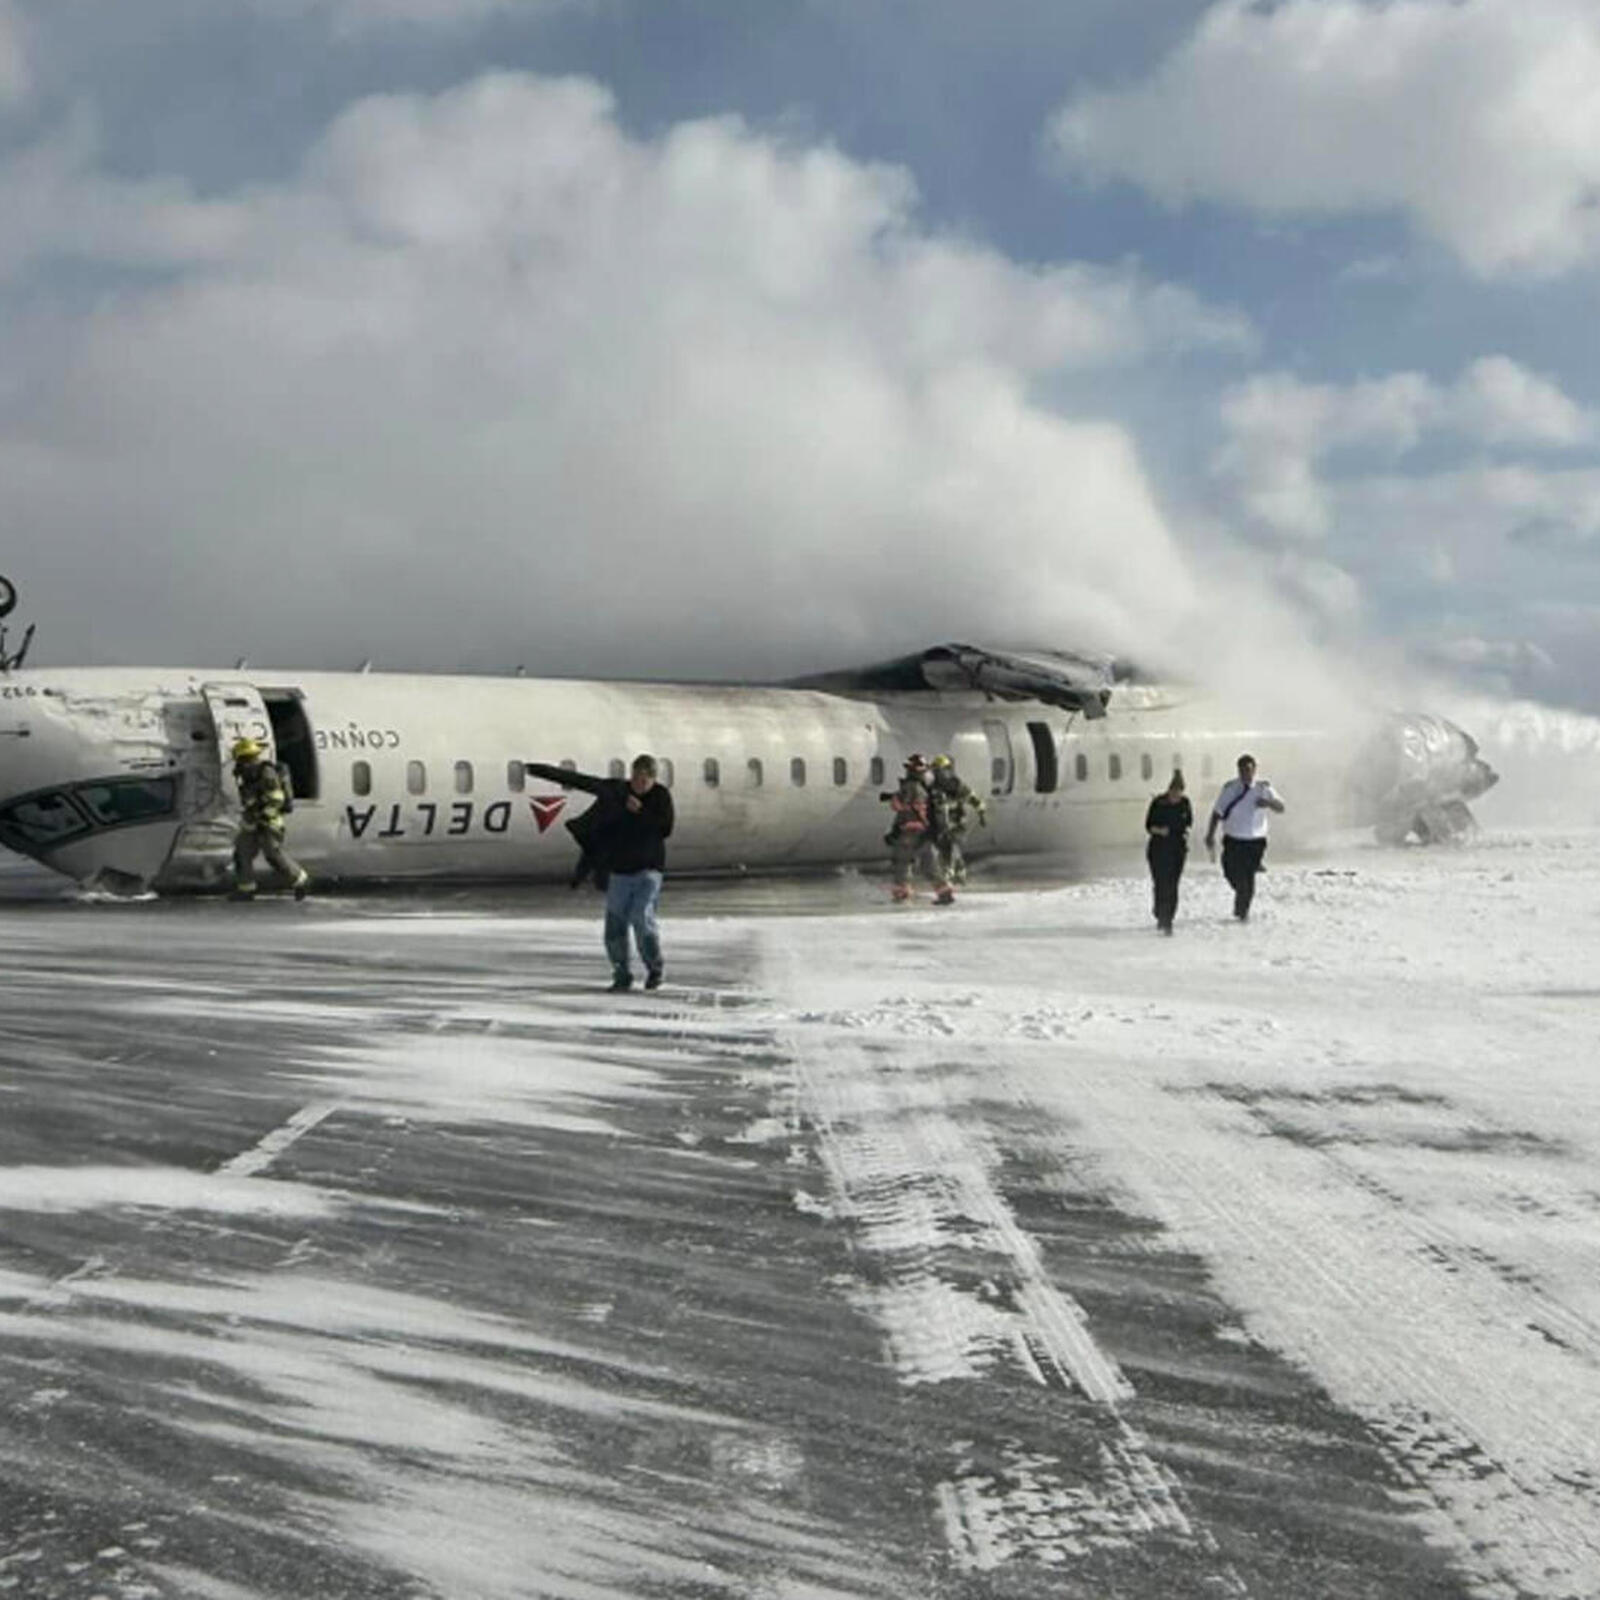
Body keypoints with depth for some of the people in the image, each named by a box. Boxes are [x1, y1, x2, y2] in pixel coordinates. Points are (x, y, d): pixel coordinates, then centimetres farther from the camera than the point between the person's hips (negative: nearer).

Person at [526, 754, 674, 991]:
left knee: (642, 917, -18)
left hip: (648, 869, -4)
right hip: (619, 870, 4)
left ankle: (654, 970, 2)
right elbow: (578, 780, 5)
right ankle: (622, 976, 16)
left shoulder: (661, 795, -3)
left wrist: (640, 812, -18)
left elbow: (665, 829, -13)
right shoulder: (616, 789, 4)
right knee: (615, 925, 1)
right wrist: (540, 770, 4)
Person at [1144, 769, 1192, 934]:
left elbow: (1189, 822, 16)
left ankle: (1167, 919, 10)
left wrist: (1186, 831, -4)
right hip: (1159, 849, -2)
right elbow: (1148, 825, -3)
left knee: (1172, 886, 2)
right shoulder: (1158, 803, -9)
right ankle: (1161, 917, 4)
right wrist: (1159, 830, -23)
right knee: (1161, 885, -7)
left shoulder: (1185, 803, 0)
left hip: (1178, 850, 2)